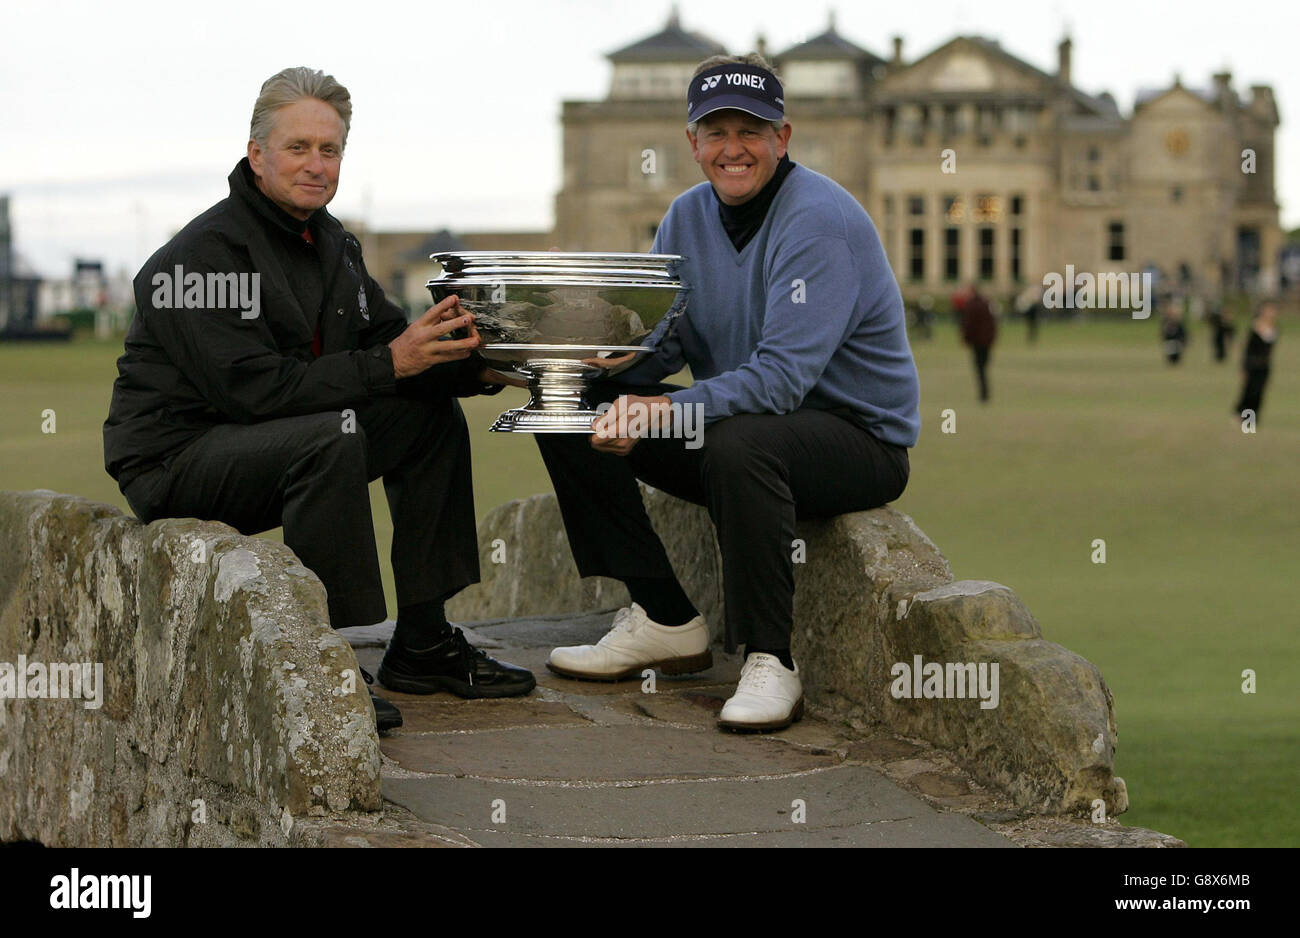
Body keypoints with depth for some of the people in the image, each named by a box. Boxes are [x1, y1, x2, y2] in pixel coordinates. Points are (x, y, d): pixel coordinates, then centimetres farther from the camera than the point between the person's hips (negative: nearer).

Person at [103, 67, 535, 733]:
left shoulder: (332, 245, 11)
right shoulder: (207, 255, -19)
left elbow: (390, 340, 10)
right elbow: (251, 387, -27)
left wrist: (476, 368, -11)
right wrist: (386, 365, -27)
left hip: (279, 449, 9)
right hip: (173, 463, -9)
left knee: (433, 415, 3)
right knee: (330, 435, -33)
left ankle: (422, 645, 5)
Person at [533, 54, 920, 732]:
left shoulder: (819, 222, -20)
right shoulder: (688, 218, 5)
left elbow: (782, 377, -29)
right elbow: (658, 346, 2)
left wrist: (664, 415, -39)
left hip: (857, 434, -8)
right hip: (737, 414, 8)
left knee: (737, 442, -40)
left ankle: (769, 662, -26)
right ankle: (664, 622, 0)